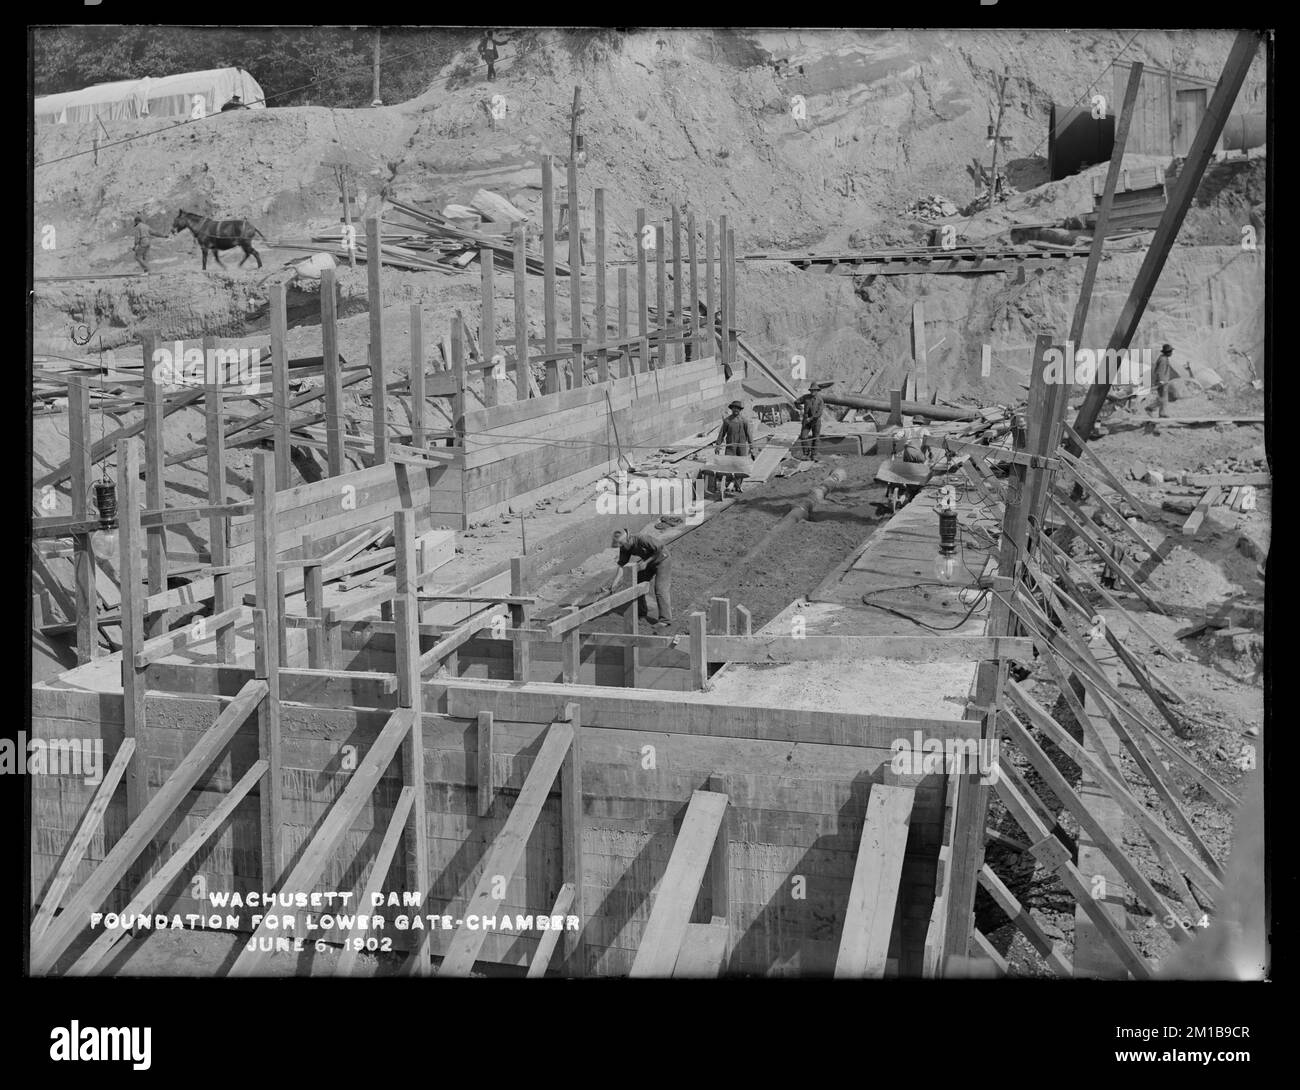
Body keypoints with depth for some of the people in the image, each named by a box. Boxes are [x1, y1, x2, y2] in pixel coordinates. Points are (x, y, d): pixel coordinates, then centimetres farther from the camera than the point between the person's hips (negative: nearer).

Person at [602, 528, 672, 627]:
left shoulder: (643, 539, -35)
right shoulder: (624, 548, -12)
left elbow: (660, 551, -27)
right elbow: (622, 566, -10)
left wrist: (646, 562, -25)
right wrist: (613, 585, -17)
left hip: (662, 560, -8)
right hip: (648, 562, 8)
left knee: (661, 589, -13)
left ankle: (665, 619, -10)